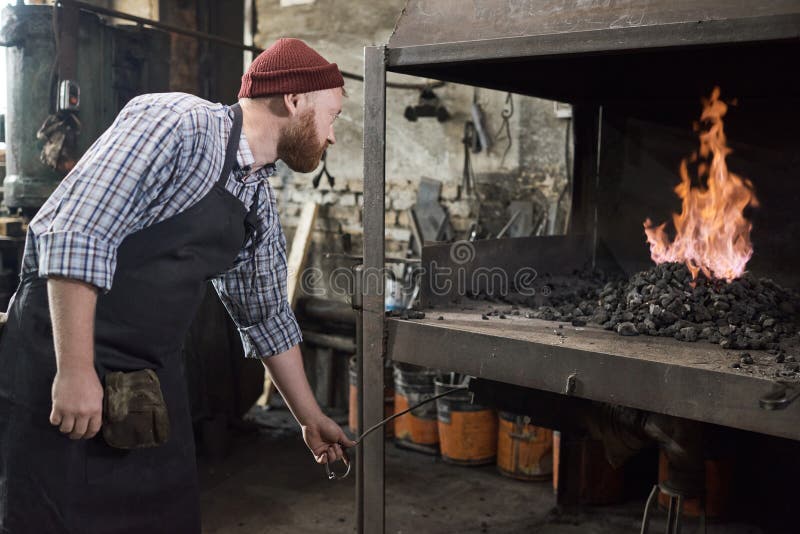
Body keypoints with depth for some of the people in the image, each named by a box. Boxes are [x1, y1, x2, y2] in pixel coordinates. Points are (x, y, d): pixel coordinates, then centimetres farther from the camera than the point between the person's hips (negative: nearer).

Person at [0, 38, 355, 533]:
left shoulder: (260, 200, 10)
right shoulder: (178, 122, -15)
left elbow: (267, 315, 19)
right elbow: (77, 232, -22)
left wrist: (311, 418, 24)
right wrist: (75, 371, -23)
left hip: (153, 377, 8)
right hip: (59, 363, -7)